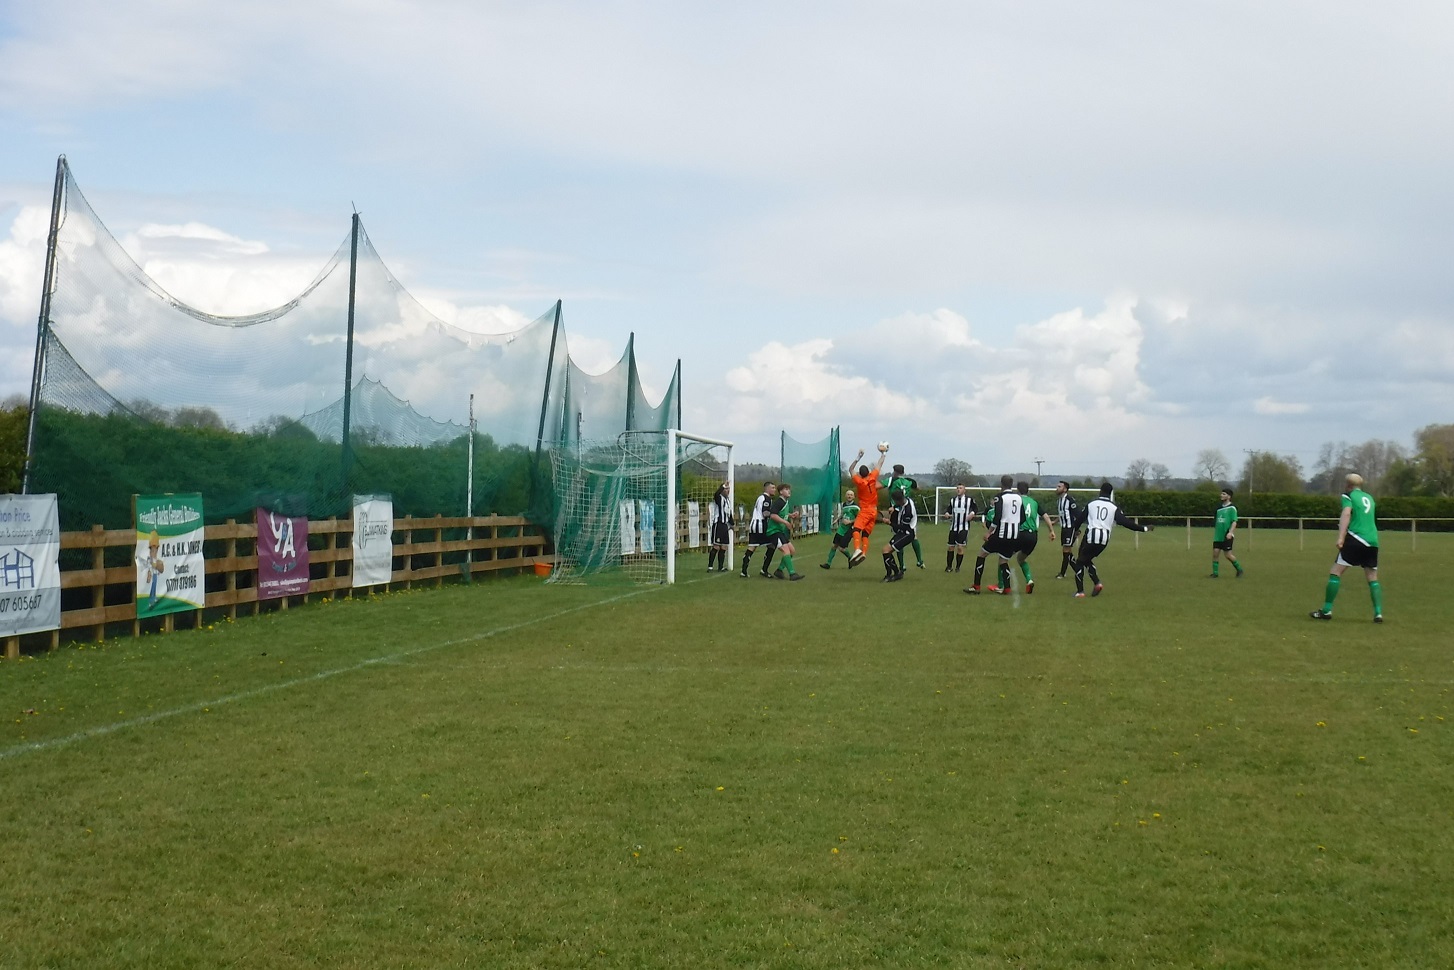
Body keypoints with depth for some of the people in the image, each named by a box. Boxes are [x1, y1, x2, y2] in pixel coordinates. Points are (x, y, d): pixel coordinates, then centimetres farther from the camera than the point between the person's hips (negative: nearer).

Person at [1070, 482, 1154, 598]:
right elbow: (1125, 522, -3)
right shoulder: (1114, 507, 3)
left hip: (1091, 536, -3)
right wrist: (1144, 528, 3)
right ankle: (1097, 583, 6)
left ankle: (1080, 591, 1)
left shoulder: (1091, 503, 2)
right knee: (1087, 559, 24)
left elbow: (1080, 518, 9)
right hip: (1104, 539, 3)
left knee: (1080, 561, 10)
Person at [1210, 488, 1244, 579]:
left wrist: (1230, 532, -24)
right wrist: (1214, 533, 21)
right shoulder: (1219, 508, 13)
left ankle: (1239, 569, 15)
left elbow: (1234, 522, -12)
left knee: (1228, 554, -5)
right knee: (1215, 553, -2)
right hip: (1218, 536, 6)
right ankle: (1215, 573, 3)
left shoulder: (1232, 508, -6)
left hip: (1227, 536, -6)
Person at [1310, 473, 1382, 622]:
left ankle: (1326, 611, -4)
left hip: (1355, 540, -6)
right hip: (1372, 542, 6)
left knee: (1335, 572, -1)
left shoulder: (1348, 496, 3)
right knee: (1372, 578, 11)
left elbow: (1346, 513, -15)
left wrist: (1341, 537, -24)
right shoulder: (1369, 498, 20)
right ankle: (1378, 613, -1)